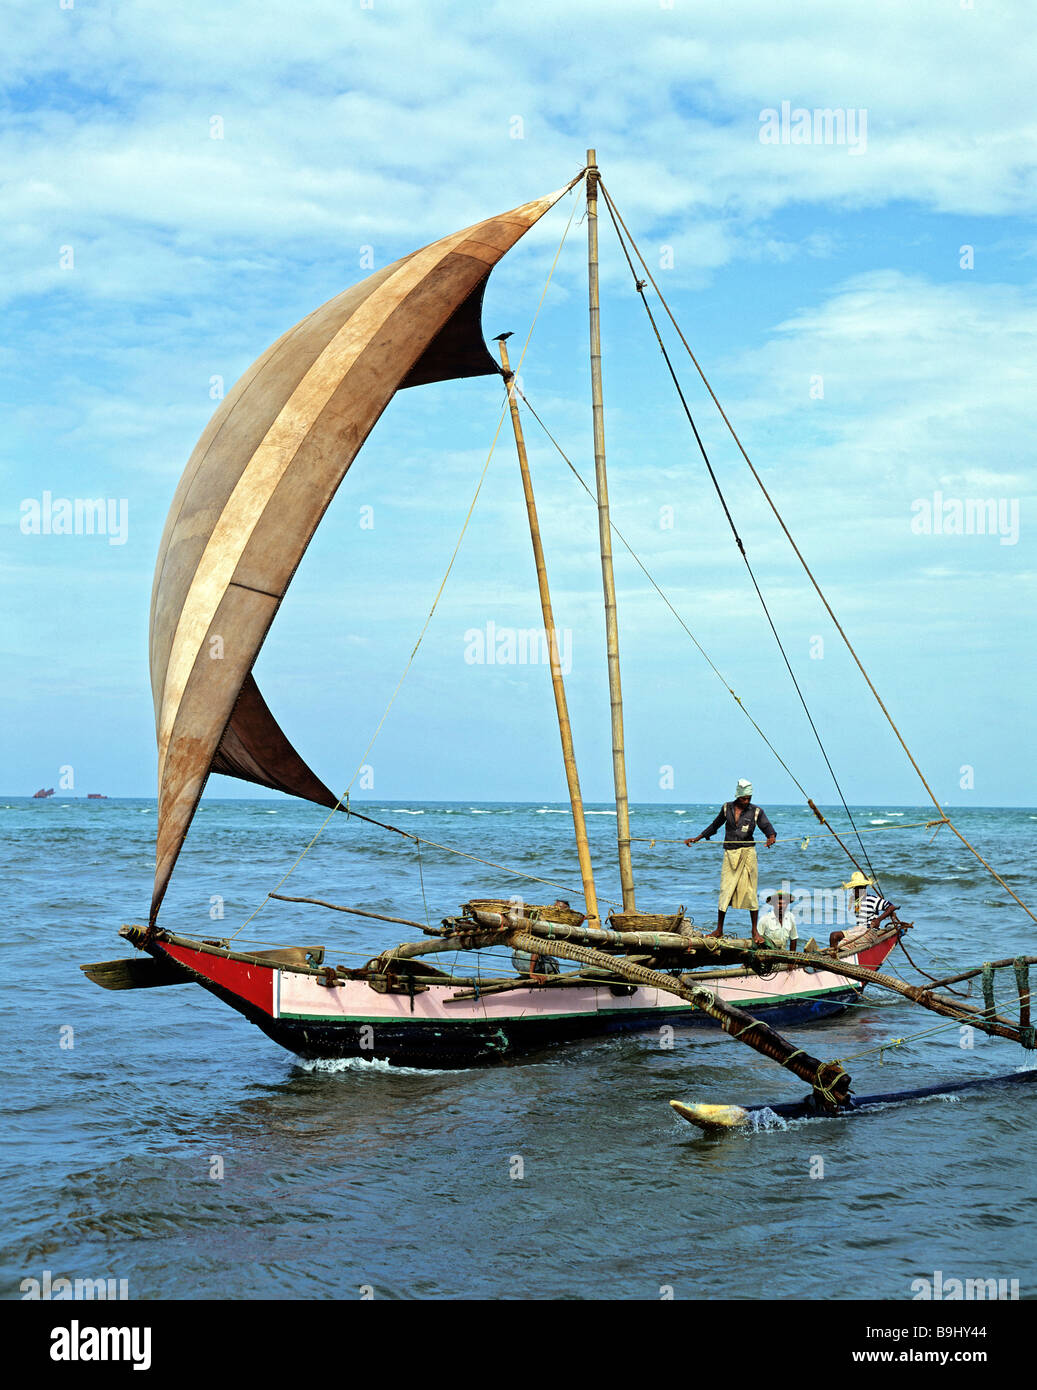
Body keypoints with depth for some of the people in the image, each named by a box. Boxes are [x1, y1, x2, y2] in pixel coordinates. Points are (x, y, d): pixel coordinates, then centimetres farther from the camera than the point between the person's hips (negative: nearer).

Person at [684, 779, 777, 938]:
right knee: (725, 891, 0)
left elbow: (768, 828, -5)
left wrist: (771, 837, -28)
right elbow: (715, 826, 20)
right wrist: (697, 838, 19)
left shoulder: (756, 811, 1)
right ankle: (719, 930, 8)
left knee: (750, 891, -2)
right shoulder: (727, 808, 7)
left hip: (747, 853, -2)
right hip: (730, 854, 2)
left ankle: (754, 930, 6)